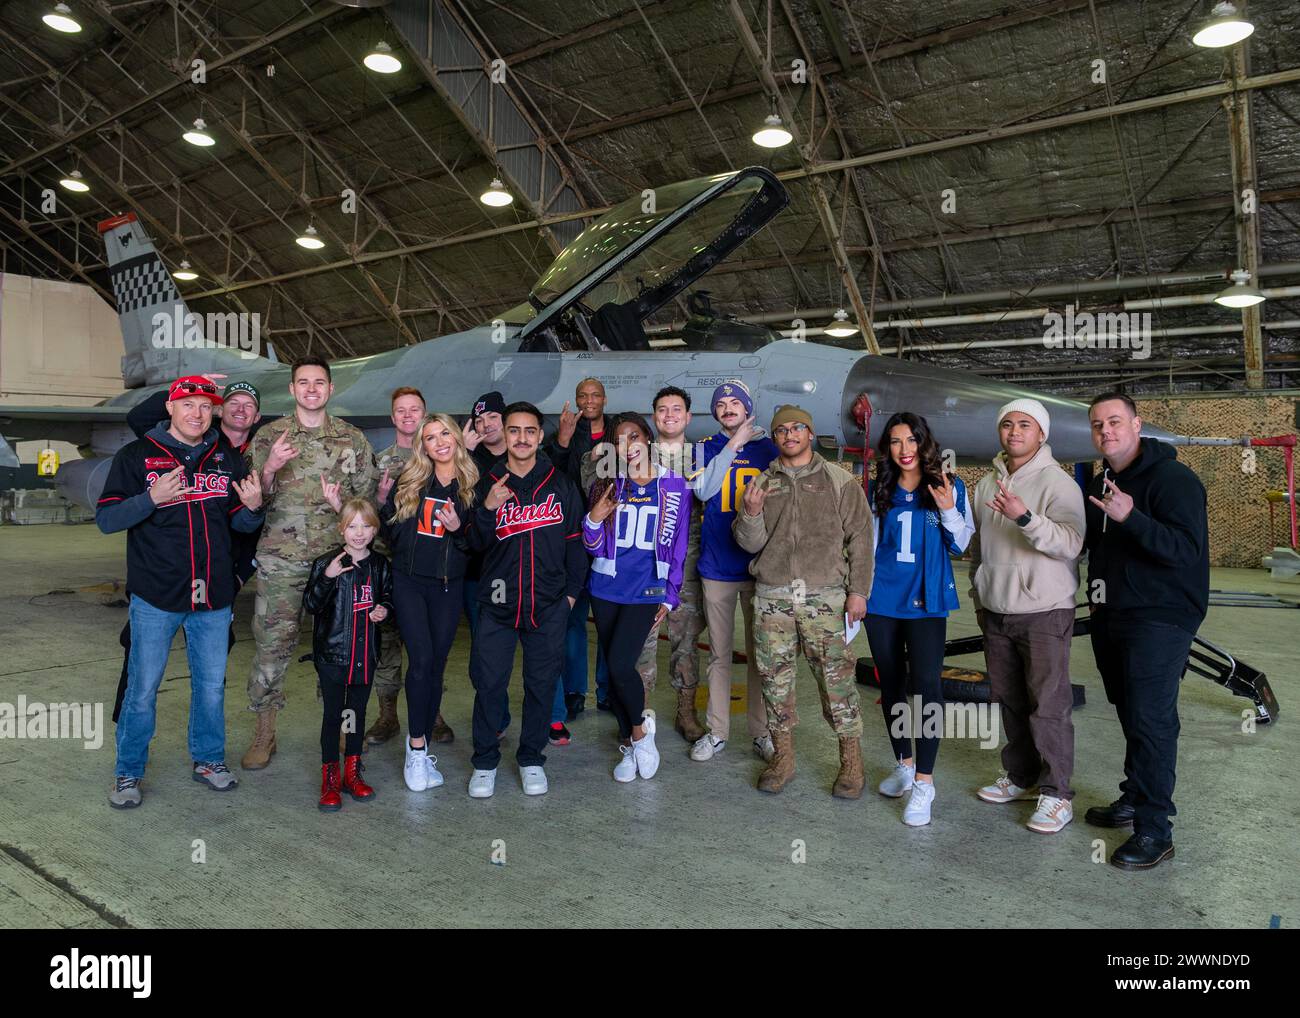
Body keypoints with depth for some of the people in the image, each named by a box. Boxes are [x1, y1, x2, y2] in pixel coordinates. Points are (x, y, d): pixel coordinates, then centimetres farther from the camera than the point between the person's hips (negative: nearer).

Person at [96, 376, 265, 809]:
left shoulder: (227, 459, 8)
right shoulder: (137, 456, -3)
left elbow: (240, 523, 14)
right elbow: (106, 519, -7)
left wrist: (252, 507, -9)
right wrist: (151, 499, -24)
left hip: (213, 596, 3)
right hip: (157, 595, -3)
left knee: (211, 683, 13)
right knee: (143, 688, 4)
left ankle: (208, 758, 30)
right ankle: (128, 772, 21)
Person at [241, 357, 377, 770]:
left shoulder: (353, 439, 8)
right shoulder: (269, 436, 5)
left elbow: (368, 497, 10)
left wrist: (343, 506, -11)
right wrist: (270, 468, -15)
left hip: (336, 556, 1)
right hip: (280, 558, -1)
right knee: (273, 642, 1)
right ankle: (264, 732, 15)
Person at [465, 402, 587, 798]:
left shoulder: (560, 485, 5)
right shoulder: (488, 484, 5)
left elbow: (574, 540, 9)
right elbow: (475, 543, 0)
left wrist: (572, 590, 5)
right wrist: (488, 508, -17)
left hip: (549, 605, 1)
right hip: (498, 602, 0)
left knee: (542, 683, 7)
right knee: (488, 682, 0)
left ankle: (531, 759, 24)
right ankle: (485, 762, 18)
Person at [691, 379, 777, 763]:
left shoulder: (769, 449, 5)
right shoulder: (708, 447, 5)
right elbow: (703, 490, -13)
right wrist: (733, 444, -13)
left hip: (759, 567, 0)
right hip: (717, 567, 1)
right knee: (719, 653, 9)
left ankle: (761, 732, 18)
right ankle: (717, 731, 19)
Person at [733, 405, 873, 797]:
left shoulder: (840, 481, 4)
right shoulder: (762, 483, 11)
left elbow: (859, 539, 3)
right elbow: (750, 543, 7)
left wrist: (858, 591, -2)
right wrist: (751, 514, -13)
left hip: (824, 597, -2)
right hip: (772, 598, 3)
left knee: (837, 677, -2)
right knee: (775, 676, 7)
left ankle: (851, 761, 11)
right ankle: (783, 756, 21)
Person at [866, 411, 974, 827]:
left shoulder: (949, 488, 0)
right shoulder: (880, 491, 6)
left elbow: (962, 546, 3)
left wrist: (949, 511, -13)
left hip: (927, 602, -3)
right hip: (882, 601, 3)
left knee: (926, 684, -12)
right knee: (891, 683, 12)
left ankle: (924, 782, -3)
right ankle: (904, 765, 28)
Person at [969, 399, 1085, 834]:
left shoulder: (1057, 483, -10)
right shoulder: (987, 484, 10)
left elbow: (1071, 542, -23)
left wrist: (1024, 517, -35)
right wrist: (978, 596, 18)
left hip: (1044, 613, -6)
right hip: (996, 613, 6)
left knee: (1048, 705, -3)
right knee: (1009, 700, 15)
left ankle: (1057, 794, 8)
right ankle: (1021, 777, 30)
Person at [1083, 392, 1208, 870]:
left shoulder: (1173, 479, -13)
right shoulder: (1100, 485, 13)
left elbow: (1185, 549, -23)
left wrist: (1131, 518, -35)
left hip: (1158, 620, -8)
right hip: (1109, 617, 8)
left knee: (1150, 720, -8)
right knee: (1130, 714, 17)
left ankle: (1154, 831, 0)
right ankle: (1134, 798, 31)